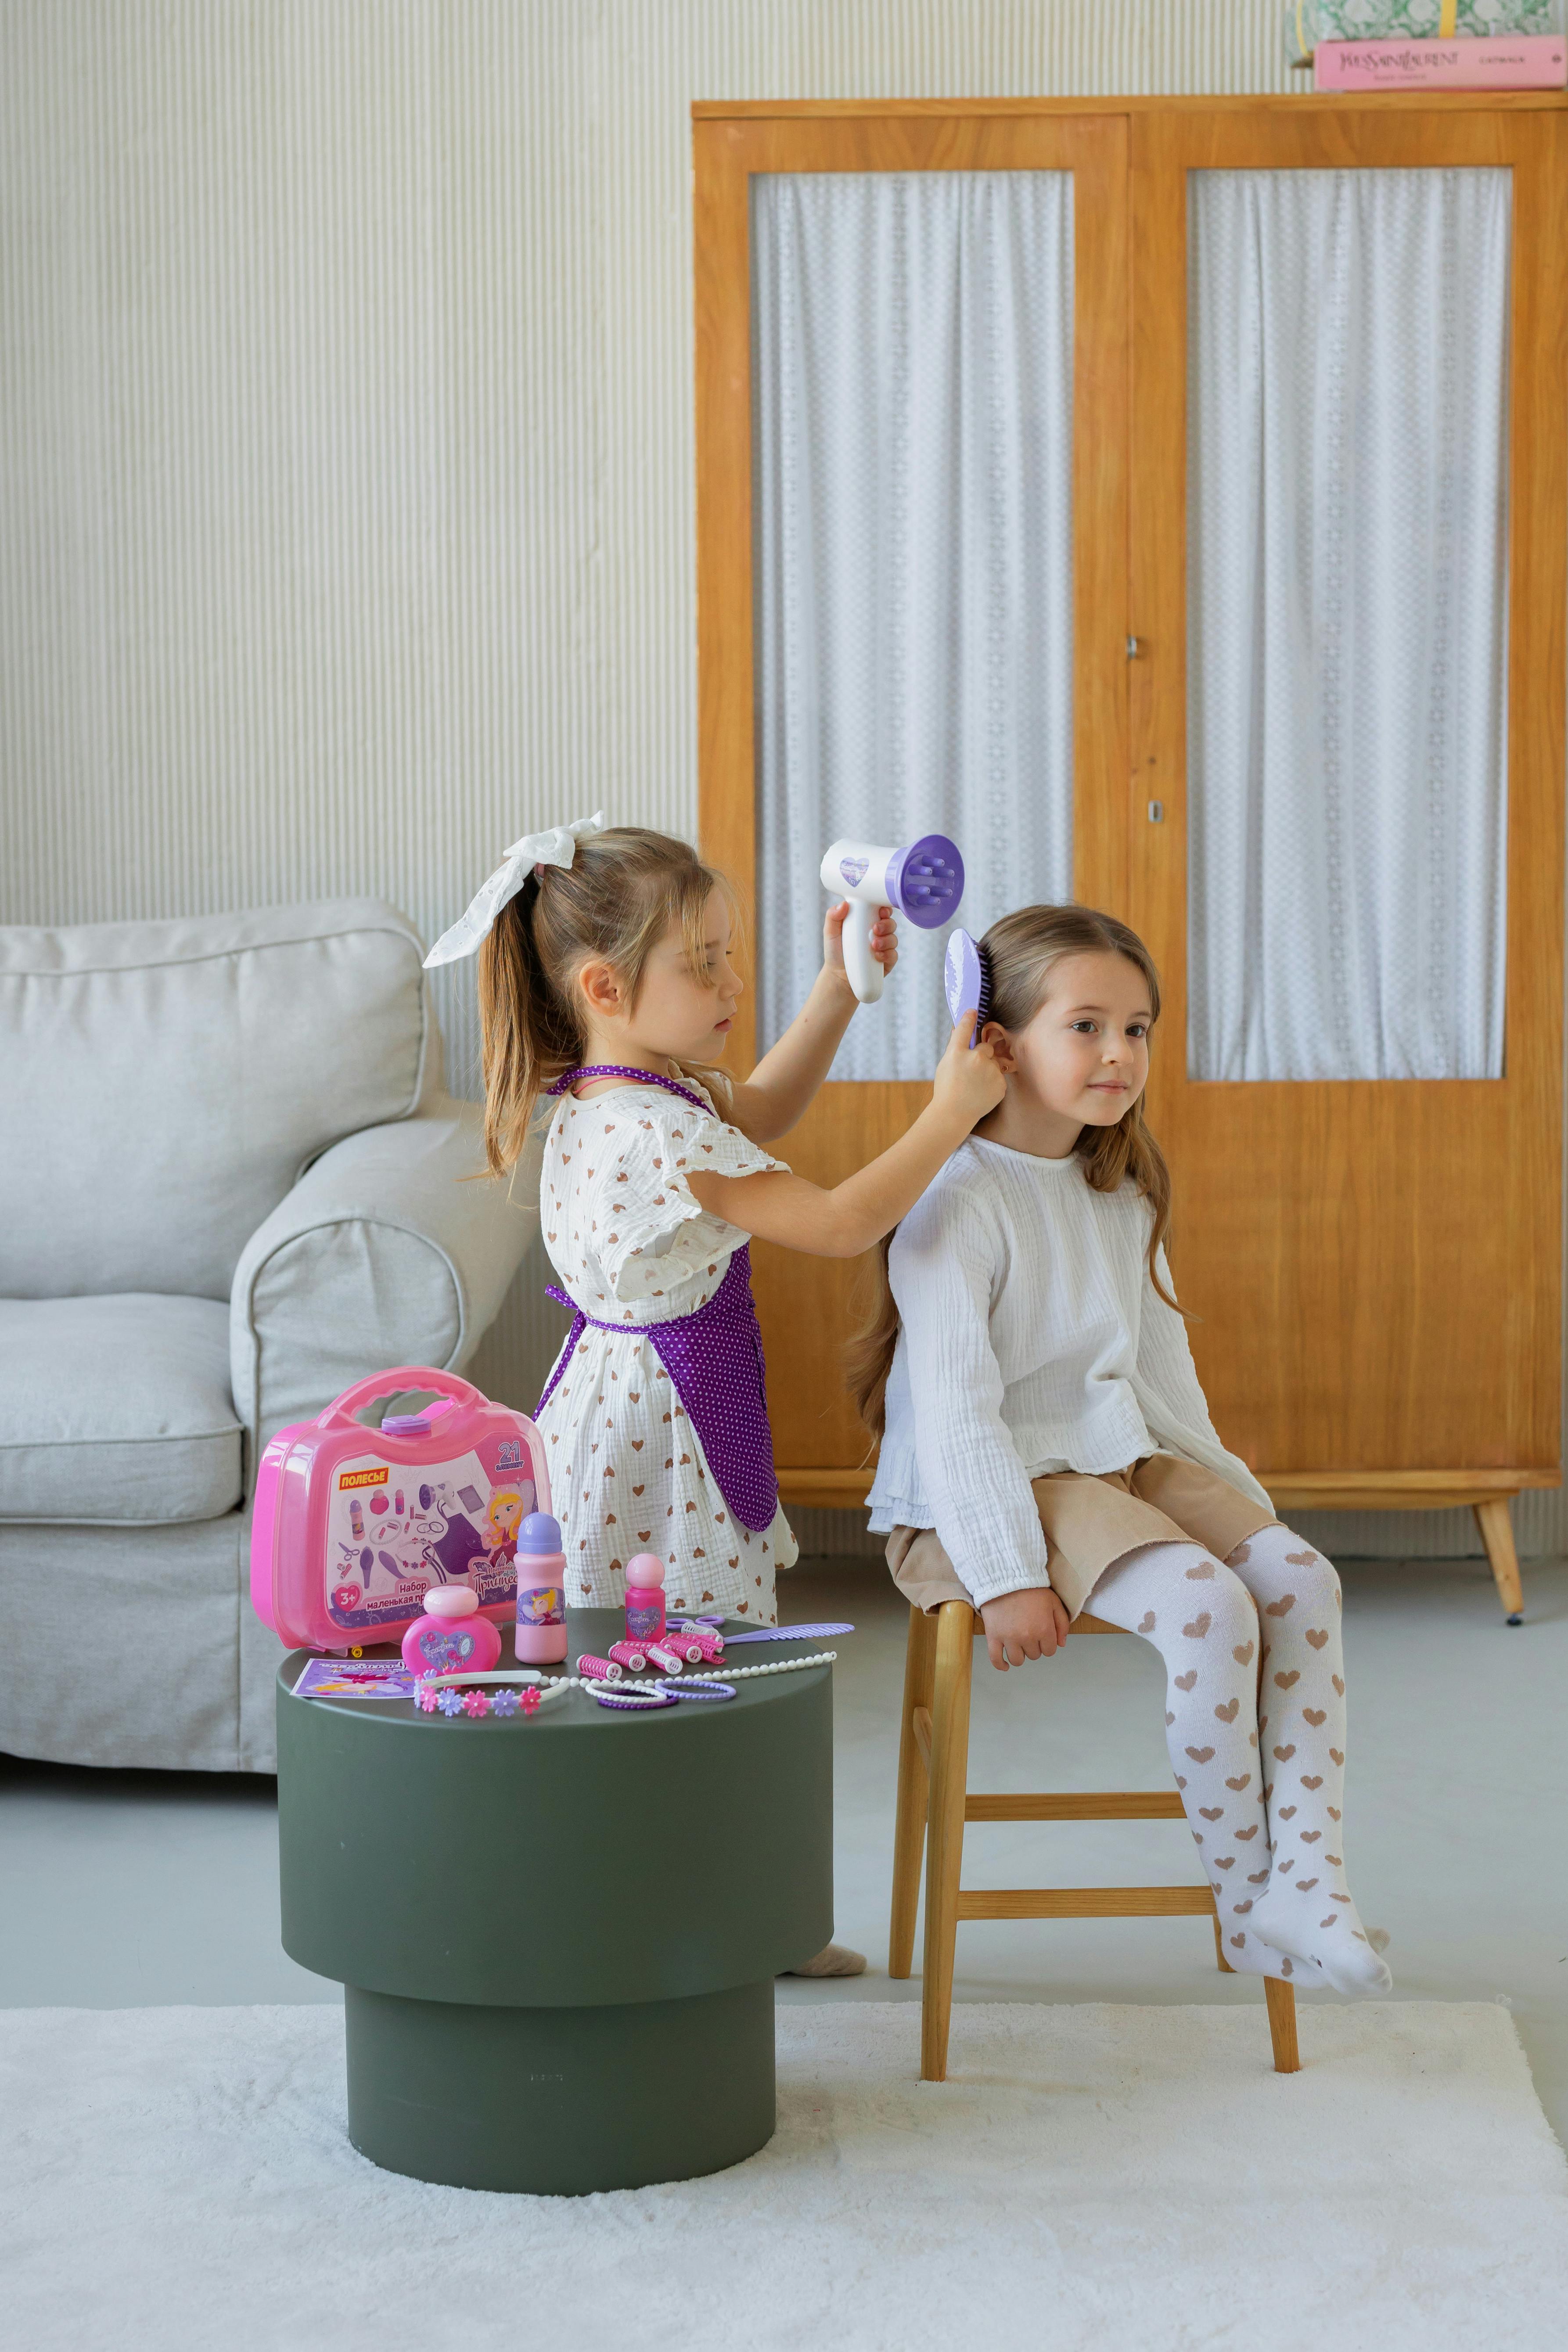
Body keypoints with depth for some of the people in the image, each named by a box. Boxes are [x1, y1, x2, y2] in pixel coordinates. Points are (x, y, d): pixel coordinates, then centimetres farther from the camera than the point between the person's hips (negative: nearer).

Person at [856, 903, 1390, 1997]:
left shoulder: (1122, 1195, 13)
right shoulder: (961, 1198, -15)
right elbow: (952, 1404, -20)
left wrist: (1235, 1493, 14)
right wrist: (1007, 1575, -24)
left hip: (1125, 1461, 8)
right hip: (985, 1493, -8)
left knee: (1299, 1575, -15)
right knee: (1209, 1607, -27)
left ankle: (1306, 1884, -18)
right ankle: (1243, 1898, -11)